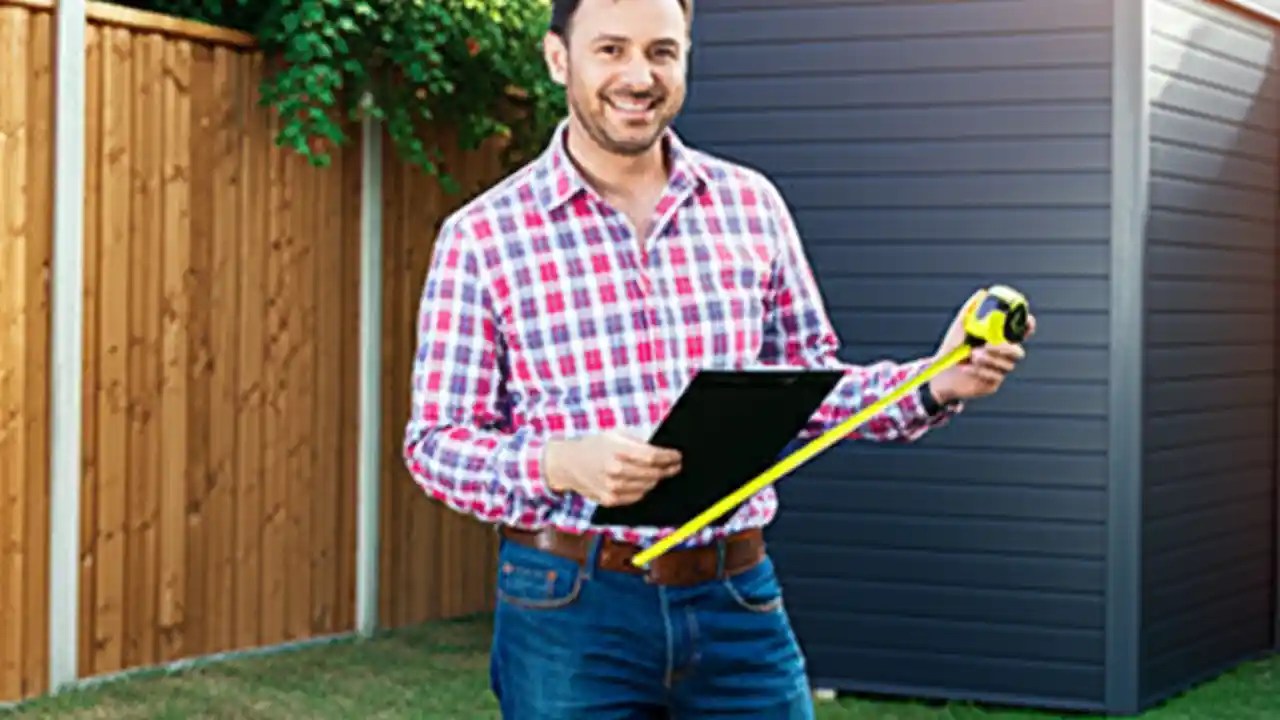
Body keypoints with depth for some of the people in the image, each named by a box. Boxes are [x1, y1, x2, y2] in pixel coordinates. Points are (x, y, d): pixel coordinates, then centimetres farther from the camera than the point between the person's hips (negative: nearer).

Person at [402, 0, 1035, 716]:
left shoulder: (753, 205, 7)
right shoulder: (482, 236, -3)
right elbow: (435, 442, -4)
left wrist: (933, 386, -2)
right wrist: (559, 465, -22)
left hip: (739, 601, 3)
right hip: (571, 605, -2)